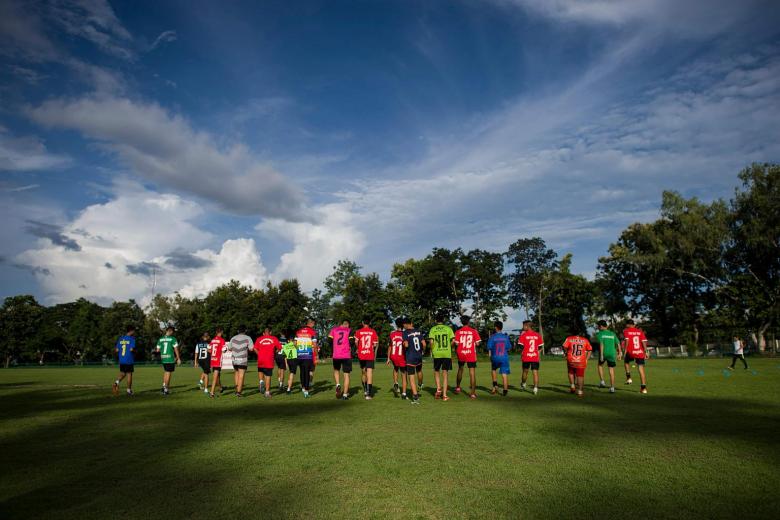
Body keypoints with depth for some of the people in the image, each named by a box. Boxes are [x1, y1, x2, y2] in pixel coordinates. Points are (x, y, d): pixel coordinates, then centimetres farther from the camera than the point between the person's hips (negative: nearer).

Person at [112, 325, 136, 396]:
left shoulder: (120, 338, 9)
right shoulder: (132, 339, -10)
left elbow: (117, 350, 7)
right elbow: (132, 349, -19)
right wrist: (135, 351, 2)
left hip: (121, 360, 5)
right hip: (129, 360, -5)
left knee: (123, 374, 17)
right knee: (129, 374, 5)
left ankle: (116, 382, -12)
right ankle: (129, 390, 10)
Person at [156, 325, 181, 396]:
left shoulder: (160, 339, 7)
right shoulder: (173, 339, -9)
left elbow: (158, 350, 10)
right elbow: (176, 349, -8)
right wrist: (178, 358, -1)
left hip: (163, 359, 5)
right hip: (170, 359, -5)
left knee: (166, 372, 22)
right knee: (168, 373, 1)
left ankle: (164, 386, 18)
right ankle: (166, 389, 4)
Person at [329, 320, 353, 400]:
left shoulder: (334, 329, 8)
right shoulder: (349, 330, 1)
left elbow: (329, 339, 1)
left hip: (336, 355, 2)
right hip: (347, 356, -2)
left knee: (336, 370, 26)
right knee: (346, 374, 7)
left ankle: (338, 385, 2)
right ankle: (345, 394, 5)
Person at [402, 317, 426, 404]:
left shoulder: (405, 332, -10)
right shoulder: (418, 331, 4)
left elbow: (406, 345, -19)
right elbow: (424, 344, 1)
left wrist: (404, 346, 3)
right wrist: (423, 351, 18)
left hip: (410, 357, -5)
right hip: (419, 356, 5)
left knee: (411, 377, -1)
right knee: (419, 371, 31)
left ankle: (415, 396, -6)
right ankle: (420, 385, 52)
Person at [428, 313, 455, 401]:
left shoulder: (433, 329, 1)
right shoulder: (448, 328, 3)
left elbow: (431, 341, -9)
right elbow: (453, 340, -2)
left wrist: (431, 351, 6)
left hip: (437, 354, 0)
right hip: (447, 354, 0)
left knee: (436, 371, 19)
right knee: (445, 373, 5)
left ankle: (438, 389, 5)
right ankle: (444, 395, 4)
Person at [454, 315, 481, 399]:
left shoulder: (458, 332, -3)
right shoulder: (474, 331, -5)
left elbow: (456, 343, -6)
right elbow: (477, 343, -6)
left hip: (461, 354, 2)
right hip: (471, 355, -2)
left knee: (460, 369, 24)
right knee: (472, 373, -1)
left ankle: (458, 387, 35)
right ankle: (473, 393, -4)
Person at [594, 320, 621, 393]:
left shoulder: (599, 334, -1)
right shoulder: (613, 334, 14)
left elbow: (601, 344, -12)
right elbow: (618, 344, 10)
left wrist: (601, 355, -15)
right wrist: (619, 353, 18)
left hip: (604, 353, -3)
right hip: (612, 353, 4)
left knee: (600, 365, 22)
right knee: (611, 371, 7)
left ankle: (602, 381, 12)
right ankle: (612, 388, 7)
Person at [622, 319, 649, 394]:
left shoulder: (626, 331, 2)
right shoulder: (640, 331, 11)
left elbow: (626, 341, -8)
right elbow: (644, 342, 5)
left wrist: (625, 351, -6)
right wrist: (645, 352, 9)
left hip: (631, 352, -3)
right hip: (640, 352, 3)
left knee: (626, 361, 28)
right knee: (641, 369, 6)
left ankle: (629, 377, 16)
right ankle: (644, 387, 5)